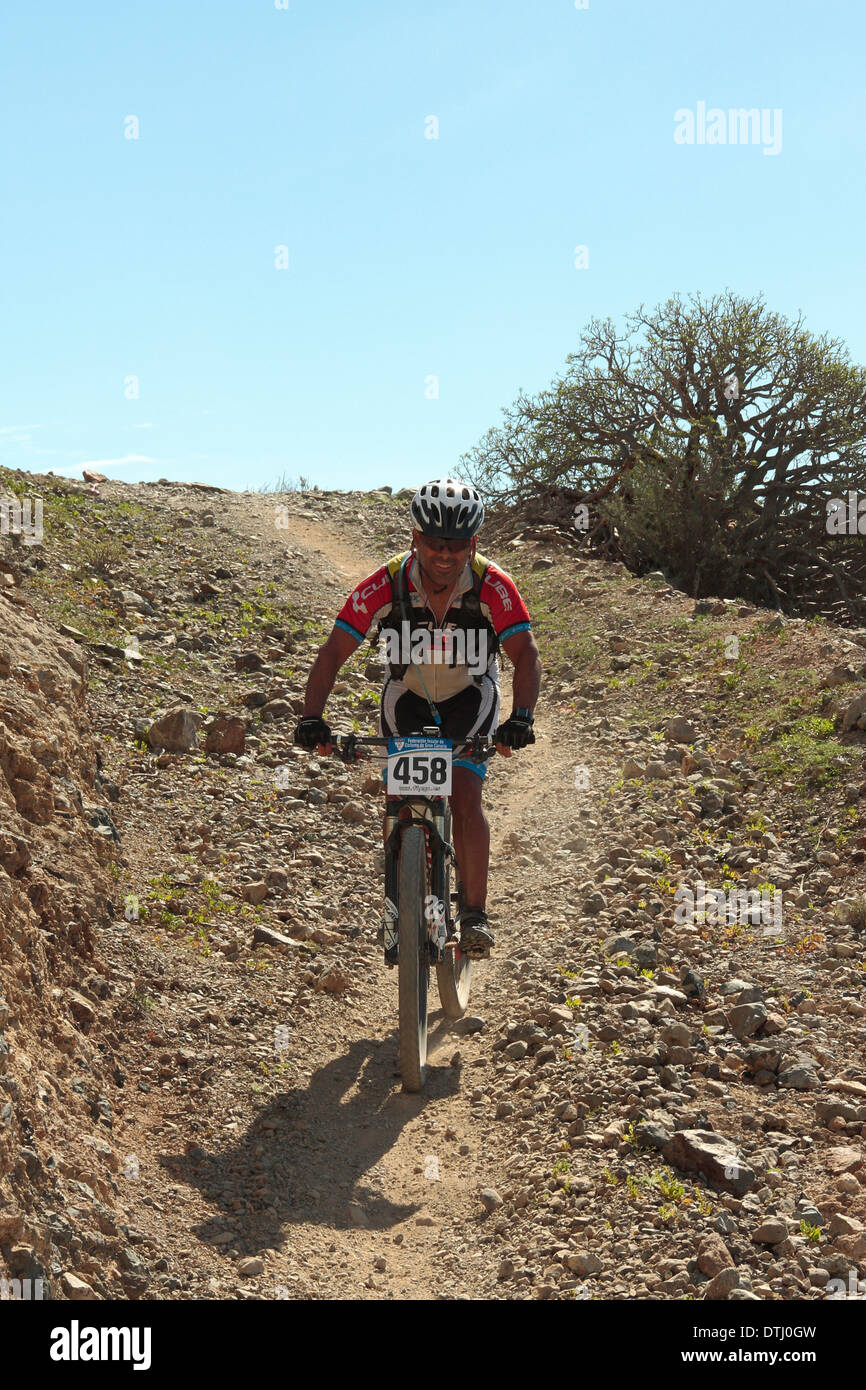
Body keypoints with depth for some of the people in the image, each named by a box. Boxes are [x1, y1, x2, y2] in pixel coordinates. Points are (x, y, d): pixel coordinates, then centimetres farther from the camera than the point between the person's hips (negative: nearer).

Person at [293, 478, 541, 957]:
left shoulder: (492, 586, -27)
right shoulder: (386, 584, -27)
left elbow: (526, 654, -30)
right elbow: (334, 651, -27)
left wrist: (521, 716, -48)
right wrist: (311, 718, -41)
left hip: (469, 700, -1)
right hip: (406, 699, 1)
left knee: (464, 797, -18)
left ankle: (474, 913, -9)